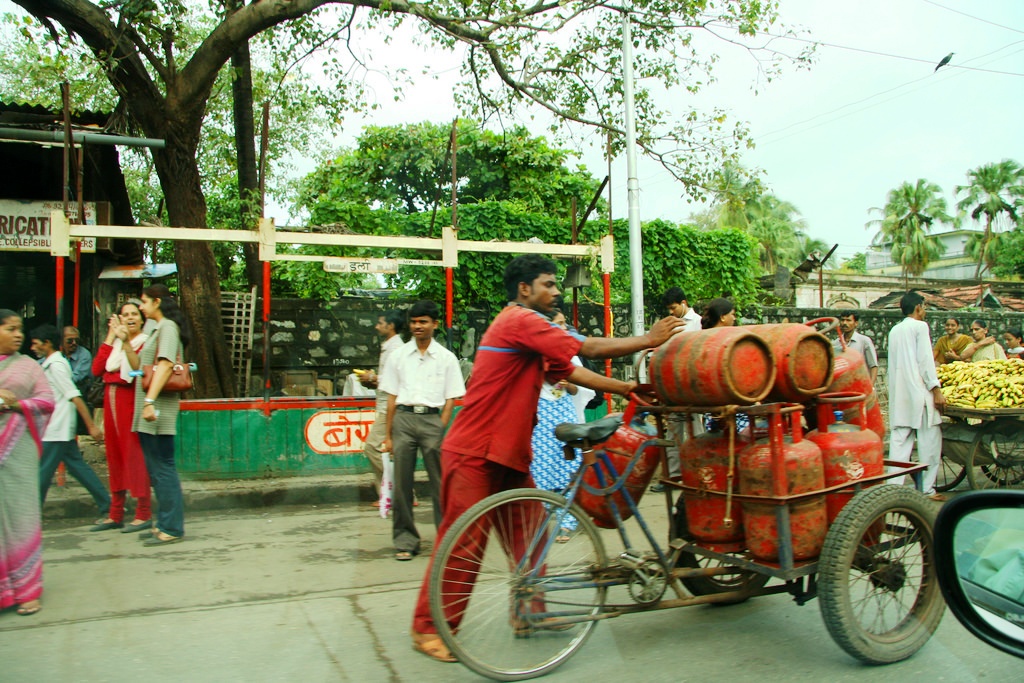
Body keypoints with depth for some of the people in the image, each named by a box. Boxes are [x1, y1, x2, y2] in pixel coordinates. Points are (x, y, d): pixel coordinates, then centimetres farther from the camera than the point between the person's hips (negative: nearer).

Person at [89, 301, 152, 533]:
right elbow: (96, 369, 3)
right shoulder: (115, 342, 15)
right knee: (115, 455, 11)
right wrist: (110, 337, 3)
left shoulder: (145, 342, -4)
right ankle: (115, 515, 20)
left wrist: (126, 343, -27)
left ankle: (143, 514, 1)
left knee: (135, 455, -6)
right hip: (111, 400, 7)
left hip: (131, 401, -7)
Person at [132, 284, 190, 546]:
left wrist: (150, 400, -28)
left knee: (162, 468, -7)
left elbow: (165, 365, -21)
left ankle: (172, 528, -2)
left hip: (159, 406, -10)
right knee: (155, 468, 13)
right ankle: (165, 523, 21)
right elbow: (138, 366, 21)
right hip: (148, 406, 10)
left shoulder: (168, 327, -8)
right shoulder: (156, 329, 22)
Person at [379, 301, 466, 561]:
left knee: (439, 483, 0)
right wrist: (388, 435, 6)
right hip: (403, 418, 2)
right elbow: (392, 397, 11)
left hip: (432, 417, -2)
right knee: (401, 483, 3)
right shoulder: (399, 356, 12)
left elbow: (450, 398, 5)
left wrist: (441, 431, -6)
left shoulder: (446, 358, 7)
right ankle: (405, 540, 13)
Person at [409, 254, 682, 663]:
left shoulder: (528, 328, 17)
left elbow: (571, 372, 11)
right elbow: (586, 350, -19)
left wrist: (628, 388, 5)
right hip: (474, 454, -10)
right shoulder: (519, 321, -15)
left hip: (507, 452, 10)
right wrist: (648, 340, -11)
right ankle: (427, 629, 9)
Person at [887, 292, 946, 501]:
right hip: (919, 391, -7)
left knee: (899, 441, 5)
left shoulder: (894, 330, 16)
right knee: (929, 441, 1)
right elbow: (925, 361, -11)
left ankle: (894, 486, 1)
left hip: (898, 393, 7)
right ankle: (928, 489, 3)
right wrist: (936, 391, -11)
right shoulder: (920, 326, -4)